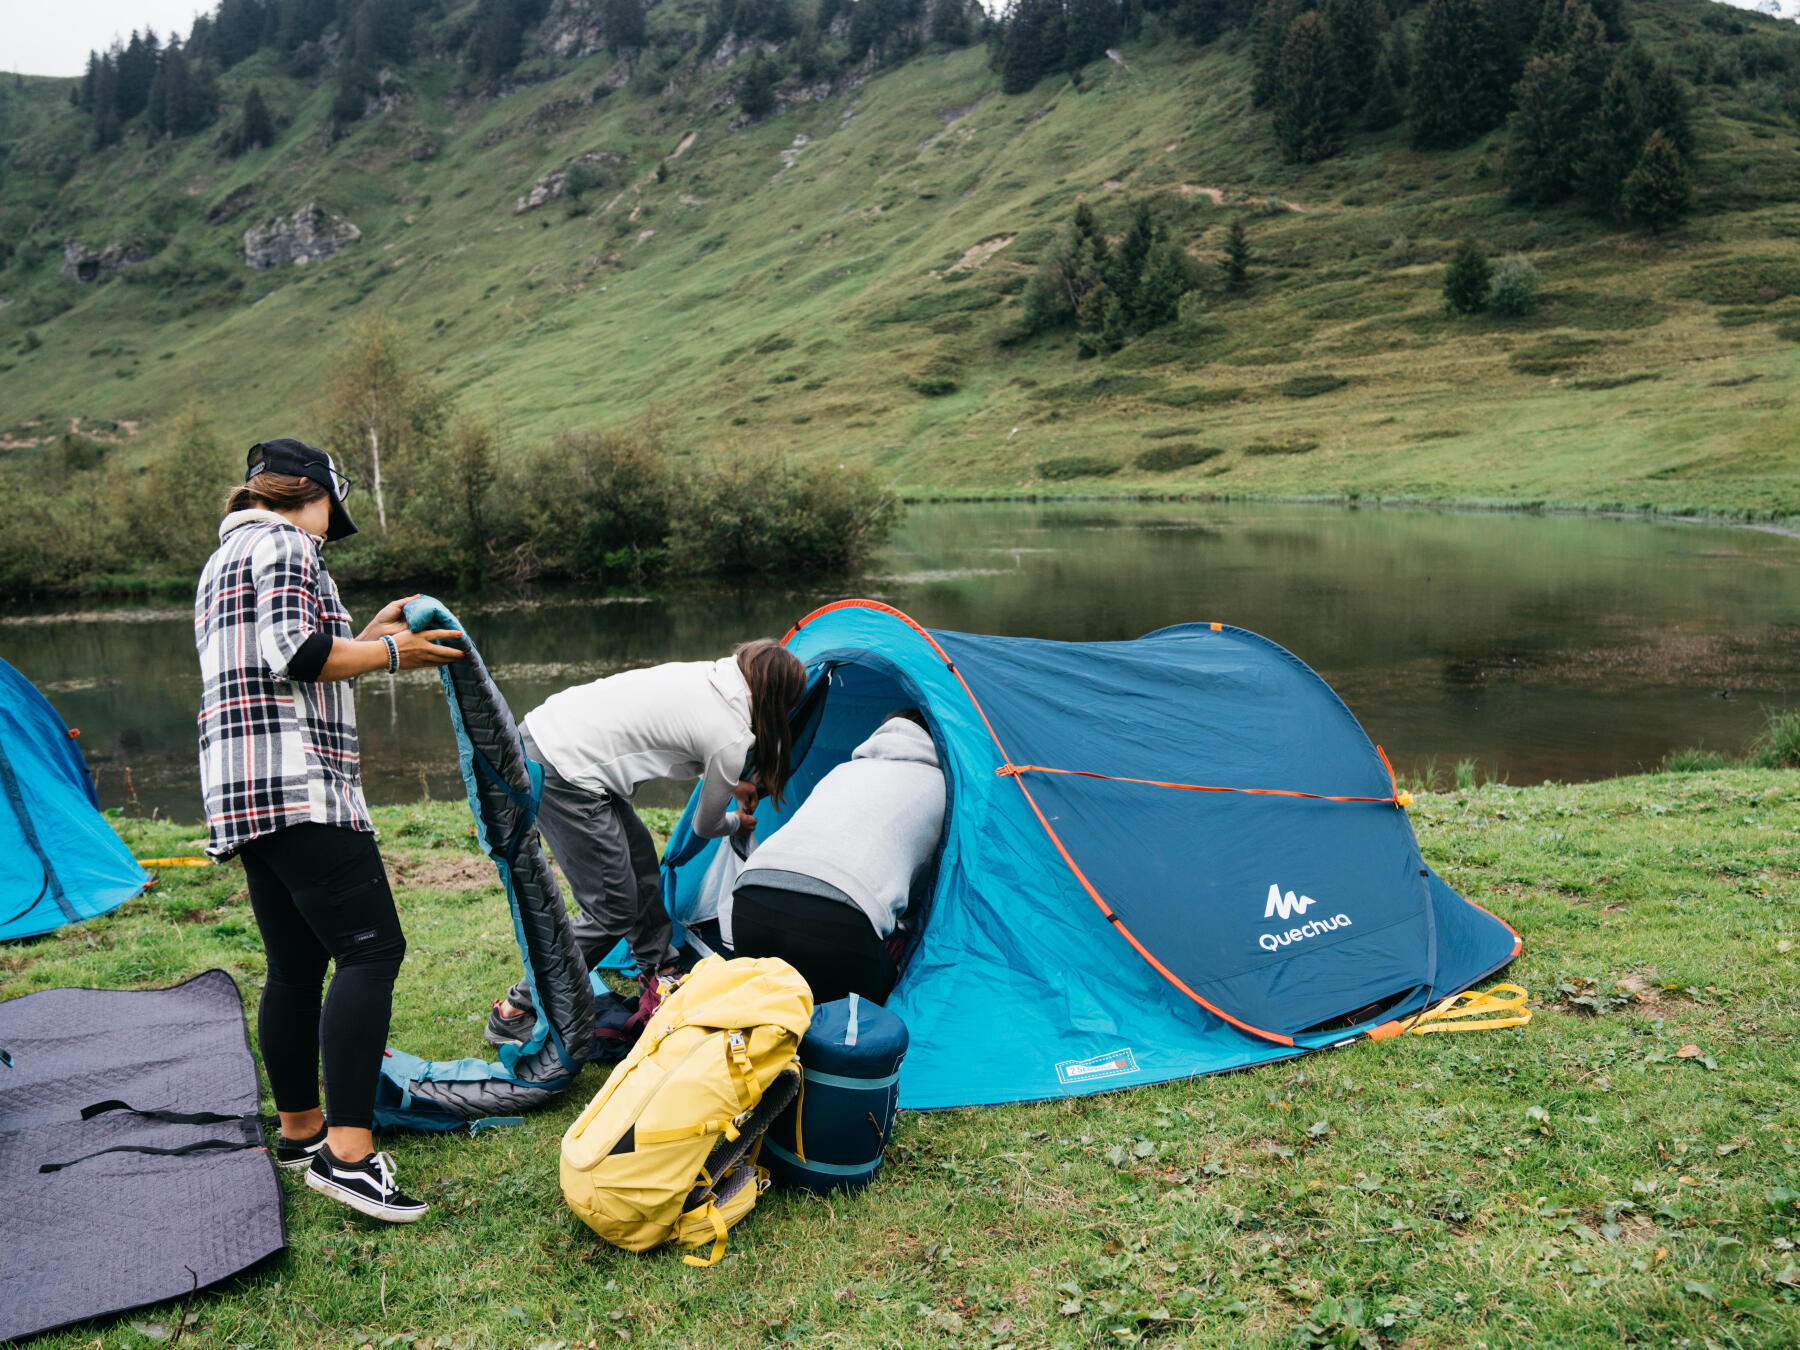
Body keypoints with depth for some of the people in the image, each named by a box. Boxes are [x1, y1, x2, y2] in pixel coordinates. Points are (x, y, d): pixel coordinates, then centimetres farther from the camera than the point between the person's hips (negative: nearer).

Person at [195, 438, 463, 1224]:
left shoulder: (221, 562, 29)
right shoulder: (284, 544, -2)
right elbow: (298, 652, -17)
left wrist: (367, 636, 26)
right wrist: (389, 653, -4)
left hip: (240, 794, 11)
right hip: (298, 784, -10)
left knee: (295, 965, 15)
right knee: (370, 949, -15)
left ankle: (300, 1130, 24)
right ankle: (347, 1152, -20)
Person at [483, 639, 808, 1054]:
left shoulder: (706, 674, 10)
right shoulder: (731, 740, -11)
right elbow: (705, 826, 6)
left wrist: (728, 785, 37)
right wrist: (739, 821, 29)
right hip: (561, 773, -10)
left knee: (640, 862, 22)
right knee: (611, 910, 1)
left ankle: (659, 974, 39)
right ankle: (515, 1014, 11)